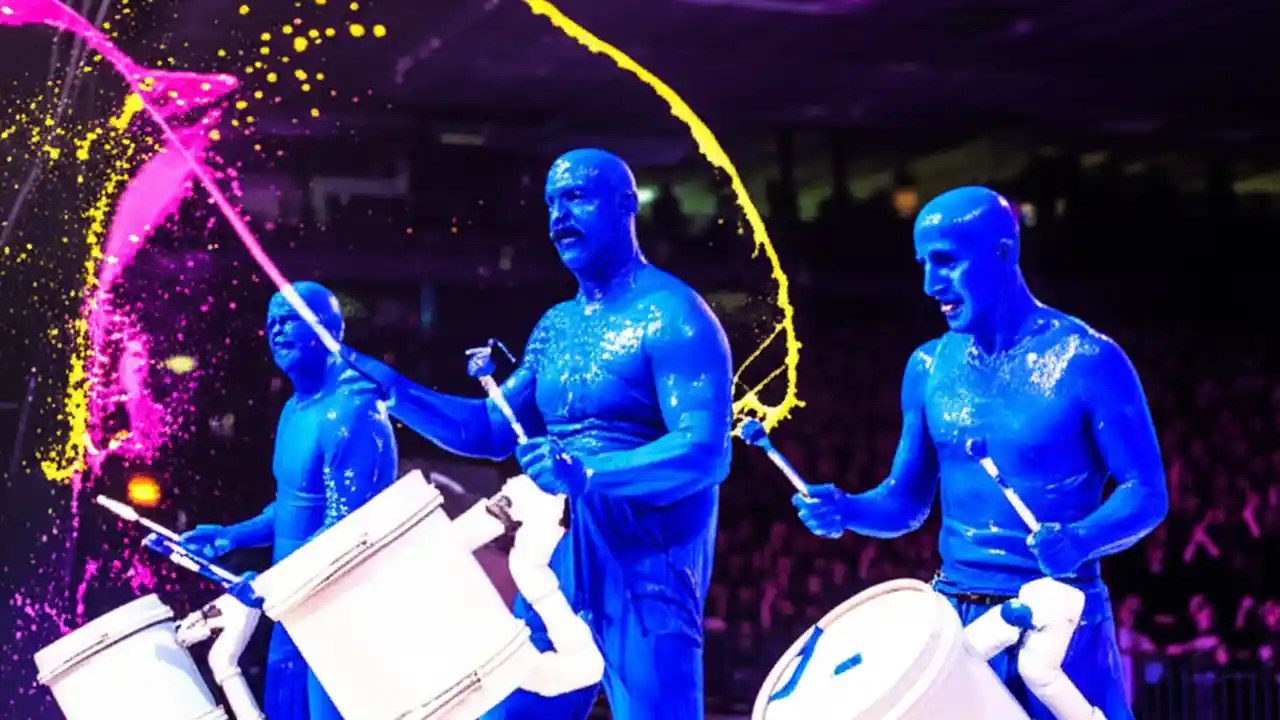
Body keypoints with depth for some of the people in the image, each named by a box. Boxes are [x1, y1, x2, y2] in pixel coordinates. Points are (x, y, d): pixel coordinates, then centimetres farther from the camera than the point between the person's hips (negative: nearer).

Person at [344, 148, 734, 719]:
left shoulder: (672, 315, -12)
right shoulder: (554, 327, 15)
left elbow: (706, 454, -22)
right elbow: (490, 430, 14)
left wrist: (586, 474, -34)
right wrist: (393, 389, 0)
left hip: (649, 569, -8)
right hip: (559, 563, 8)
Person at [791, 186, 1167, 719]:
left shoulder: (1087, 361, -11)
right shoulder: (928, 367, 6)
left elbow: (1148, 494, -11)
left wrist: (1080, 540, -30)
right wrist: (845, 509, -9)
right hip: (954, 617, 5)